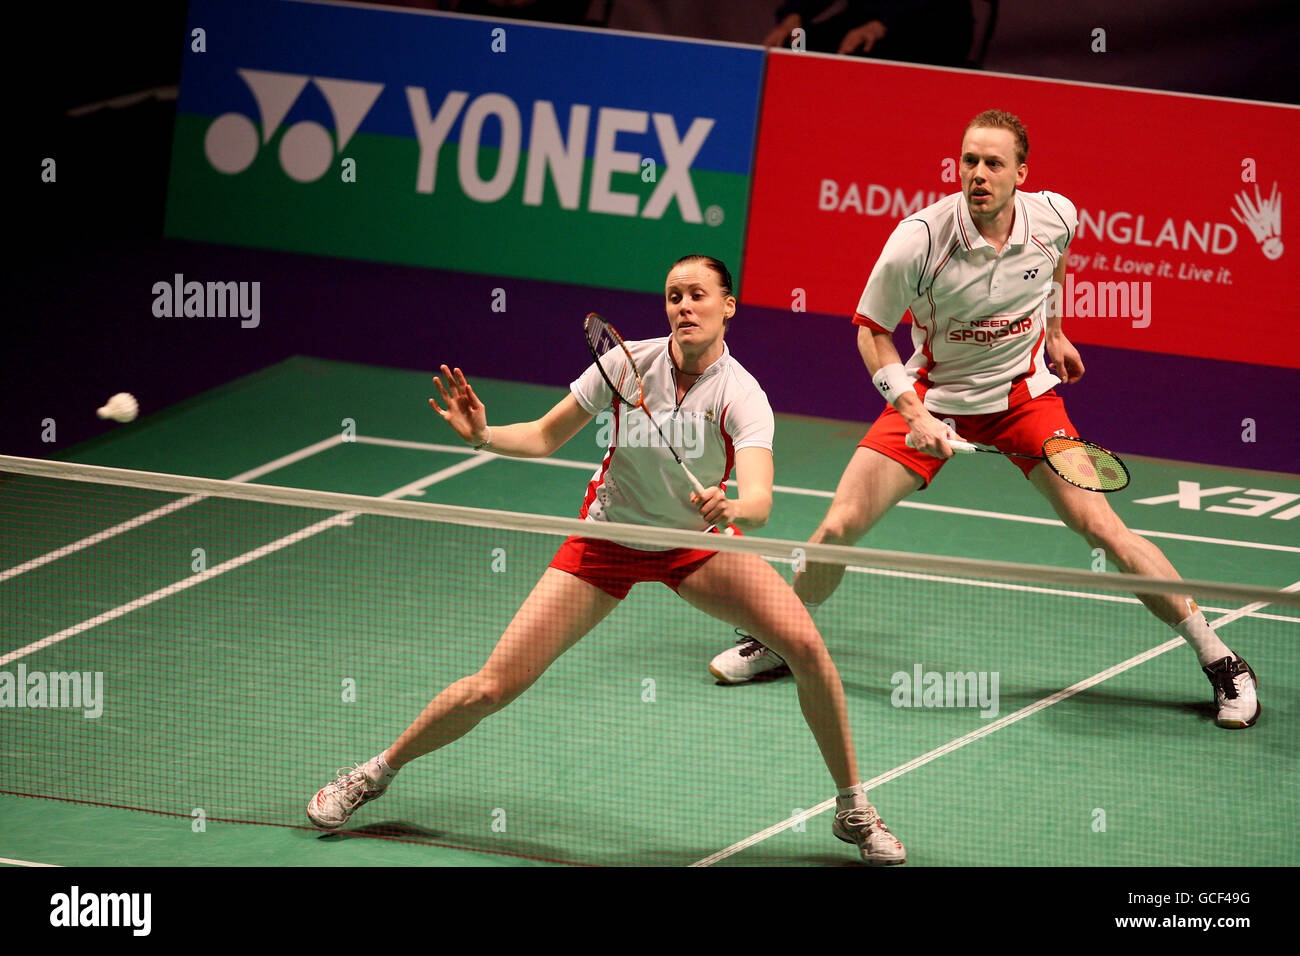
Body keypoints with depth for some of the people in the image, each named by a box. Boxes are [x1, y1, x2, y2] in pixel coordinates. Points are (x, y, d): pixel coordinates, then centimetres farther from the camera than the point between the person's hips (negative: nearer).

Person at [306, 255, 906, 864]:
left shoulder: (742, 397, -23)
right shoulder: (628, 363, -17)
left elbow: (759, 502, -38)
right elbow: (546, 437, -4)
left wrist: (731, 508, -60)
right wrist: (483, 435, -22)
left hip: (698, 541, 0)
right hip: (608, 537, 0)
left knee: (804, 645, -22)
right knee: (492, 687, -8)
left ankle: (853, 810, -2)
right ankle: (376, 772, 18)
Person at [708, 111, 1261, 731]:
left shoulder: (1056, 217, -16)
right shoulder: (919, 239, -25)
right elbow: (872, 332, -11)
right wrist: (914, 415, -21)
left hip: (1024, 393, 1)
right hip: (933, 395, -1)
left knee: (1103, 529, -11)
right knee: (839, 527, -10)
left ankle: (1219, 661, 0)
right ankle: (778, 641, 18)